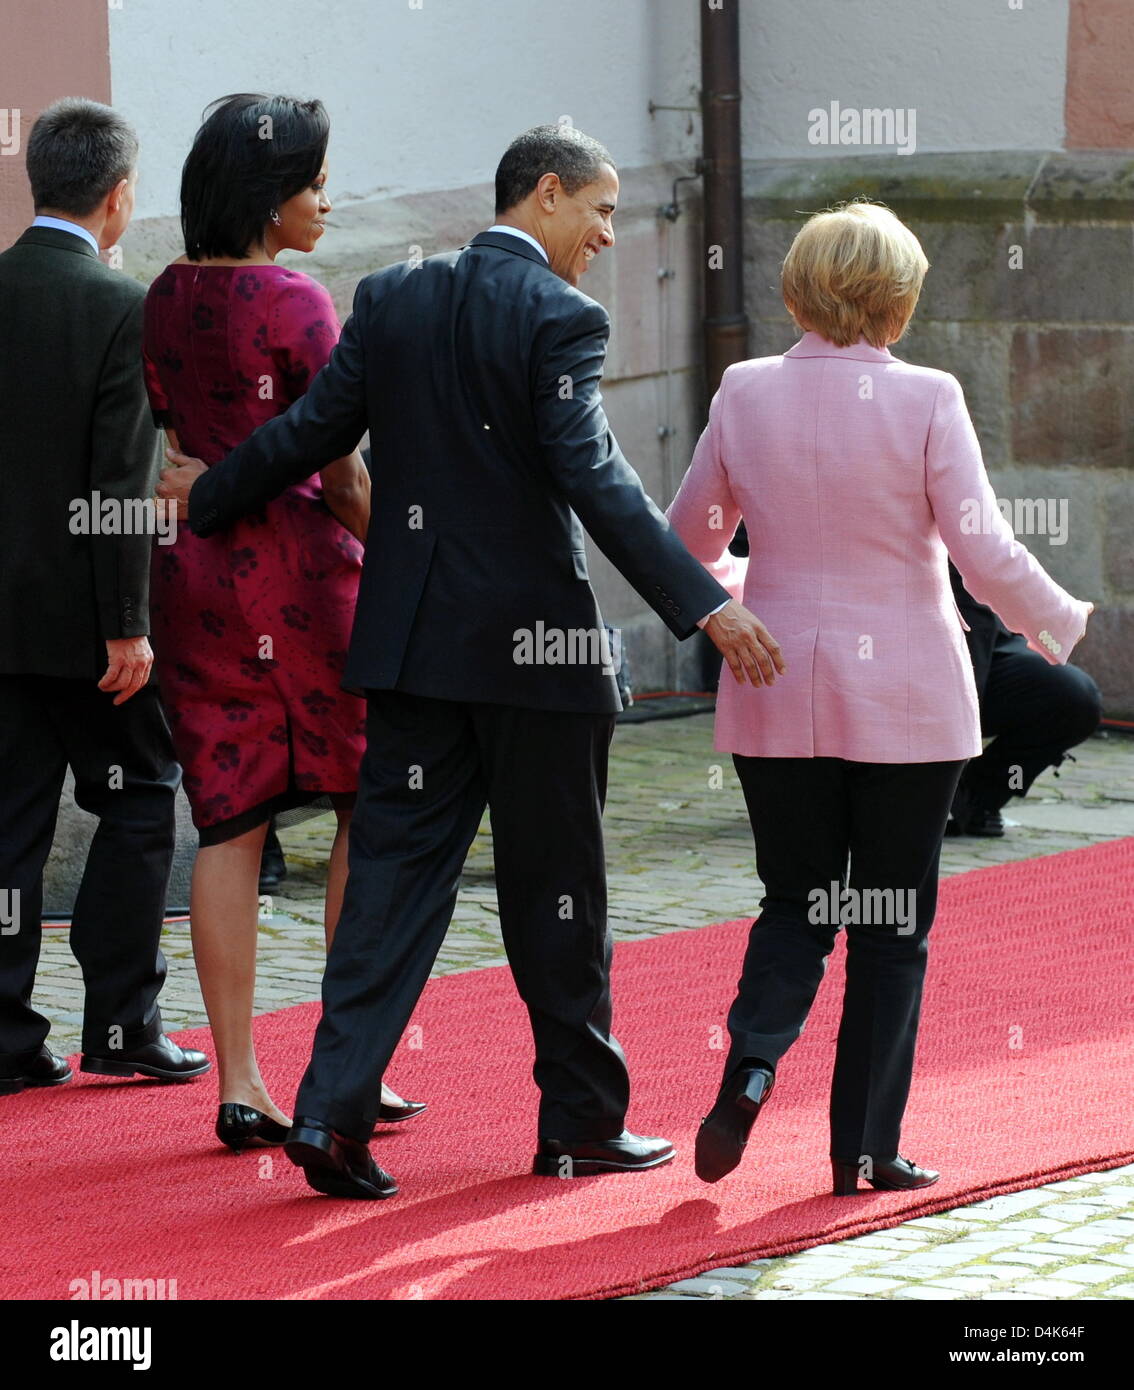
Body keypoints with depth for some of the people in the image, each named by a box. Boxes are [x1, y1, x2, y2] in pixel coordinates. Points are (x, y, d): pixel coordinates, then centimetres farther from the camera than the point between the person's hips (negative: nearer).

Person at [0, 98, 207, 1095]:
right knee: (140, 803, 9)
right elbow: (120, 483, -16)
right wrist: (127, 627, -12)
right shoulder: (121, 309, -13)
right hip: (81, 611, -5)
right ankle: (122, 1023, 8)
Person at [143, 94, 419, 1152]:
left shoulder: (164, 300, 8)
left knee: (229, 825, 6)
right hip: (300, 566, -6)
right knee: (367, 809, 9)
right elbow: (340, 472, -12)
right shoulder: (293, 304, -13)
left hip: (192, 569, 6)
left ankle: (239, 1085, 4)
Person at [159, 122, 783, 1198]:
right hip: (534, 638, -5)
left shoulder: (392, 298, 5)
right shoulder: (558, 319, -12)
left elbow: (311, 430, 8)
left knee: (396, 868, 5)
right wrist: (704, 604, -23)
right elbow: (594, 480, -21)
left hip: (413, 631, 5)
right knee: (555, 885, 6)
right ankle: (580, 1122, 17)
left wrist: (206, 496, 26)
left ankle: (334, 1111, -5)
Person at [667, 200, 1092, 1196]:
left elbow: (690, 541, 8)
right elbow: (985, 554, -13)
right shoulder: (926, 400, -13)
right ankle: (866, 1146, 10)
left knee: (794, 903, 16)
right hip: (905, 701, -3)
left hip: (779, 700, 3)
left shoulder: (745, 394, -2)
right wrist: (1059, 625, 5)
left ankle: (751, 1065, -9)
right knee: (892, 925, 8)